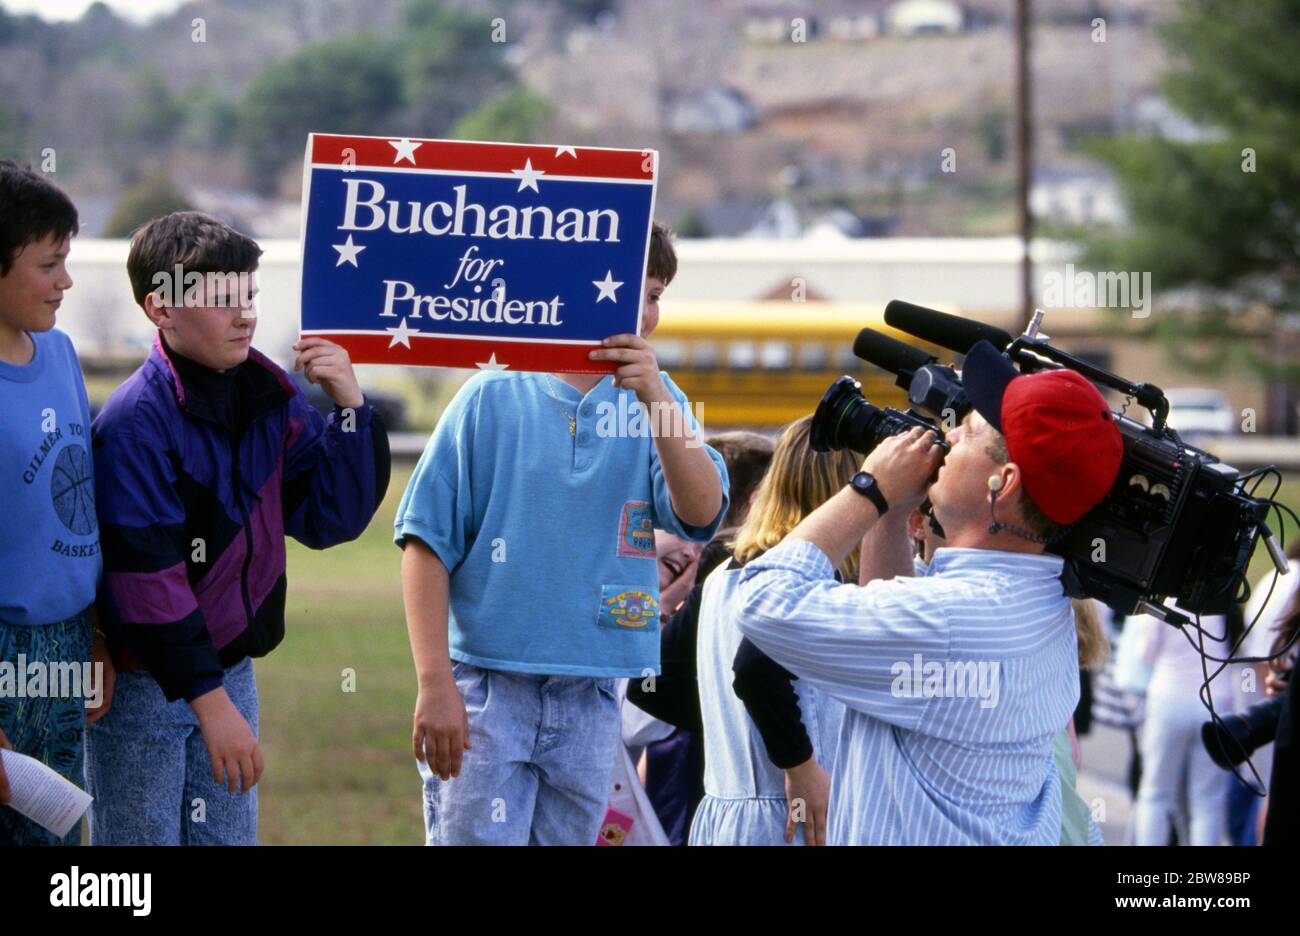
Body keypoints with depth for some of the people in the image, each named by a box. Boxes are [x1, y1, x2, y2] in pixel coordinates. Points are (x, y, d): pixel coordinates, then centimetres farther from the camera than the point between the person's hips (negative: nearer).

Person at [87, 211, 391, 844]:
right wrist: (210, 700, -23)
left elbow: (328, 519, 6)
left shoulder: (268, 395, 3)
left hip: (231, 668, 7)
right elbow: (145, 580, -22)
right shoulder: (135, 424, -19)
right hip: (144, 685, -7)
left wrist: (349, 409, -8)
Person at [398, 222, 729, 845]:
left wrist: (657, 399, -20)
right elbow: (427, 543, -3)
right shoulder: (494, 397, -2)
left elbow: (701, 513, -9)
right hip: (486, 691, -3)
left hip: (590, 700, 3)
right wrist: (435, 685, -10)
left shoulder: (655, 403, 7)